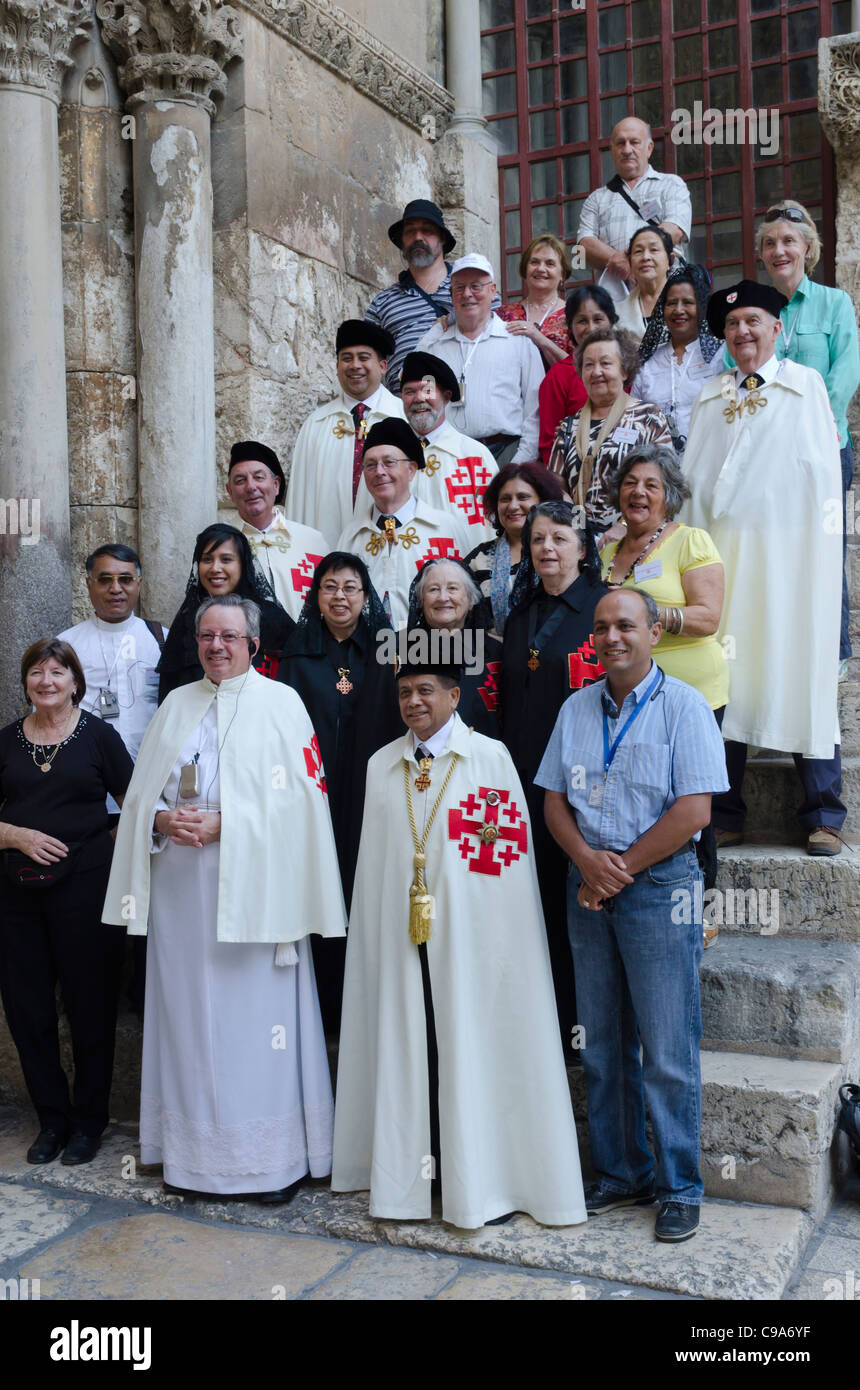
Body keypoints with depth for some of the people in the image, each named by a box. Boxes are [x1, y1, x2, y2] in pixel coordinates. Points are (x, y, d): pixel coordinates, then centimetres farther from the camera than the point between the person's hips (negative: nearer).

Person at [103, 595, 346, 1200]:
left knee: (258, 1013, -1)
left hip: (251, 885, -4)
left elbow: (296, 798, -9)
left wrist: (224, 825, -17)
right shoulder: (177, 704, 14)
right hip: (181, 884, 5)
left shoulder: (282, 703, -1)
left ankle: (279, 1156, 10)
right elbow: (143, 788, 14)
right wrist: (162, 819, -7)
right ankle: (196, 1149, 20)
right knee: (190, 1009, 8)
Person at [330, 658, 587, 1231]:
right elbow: (374, 858, 14)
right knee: (407, 1042, 7)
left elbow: (510, 848, -4)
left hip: (468, 930, -4)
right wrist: (375, 926, 9)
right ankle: (414, 1167, 19)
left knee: (474, 1046, 0)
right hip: (400, 929, 4)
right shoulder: (382, 765, 12)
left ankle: (488, 1178, 10)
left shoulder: (490, 757, -1)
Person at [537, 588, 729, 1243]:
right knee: (603, 1044, 11)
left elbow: (694, 810, -11)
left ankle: (680, 1189, 12)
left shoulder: (684, 707, -4)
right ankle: (621, 1175, 24)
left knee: (668, 1050, -2)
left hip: (659, 886, -5)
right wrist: (587, 860, -7)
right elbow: (554, 800, 11)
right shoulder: (576, 709, 12)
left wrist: (622, 868, -10)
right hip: (589, 888, 5)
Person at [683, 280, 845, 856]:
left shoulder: (806, 384, 10)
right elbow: (694, 474, 16)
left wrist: (821, 543, -5)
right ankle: (725, 814, 7)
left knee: (802, 673, -4)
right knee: (722, 681, 0)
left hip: (789, 548, -3)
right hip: (723, 548, 3)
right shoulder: (711, 395, 19)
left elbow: (824, 469, 4)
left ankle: (823, 818, 3)